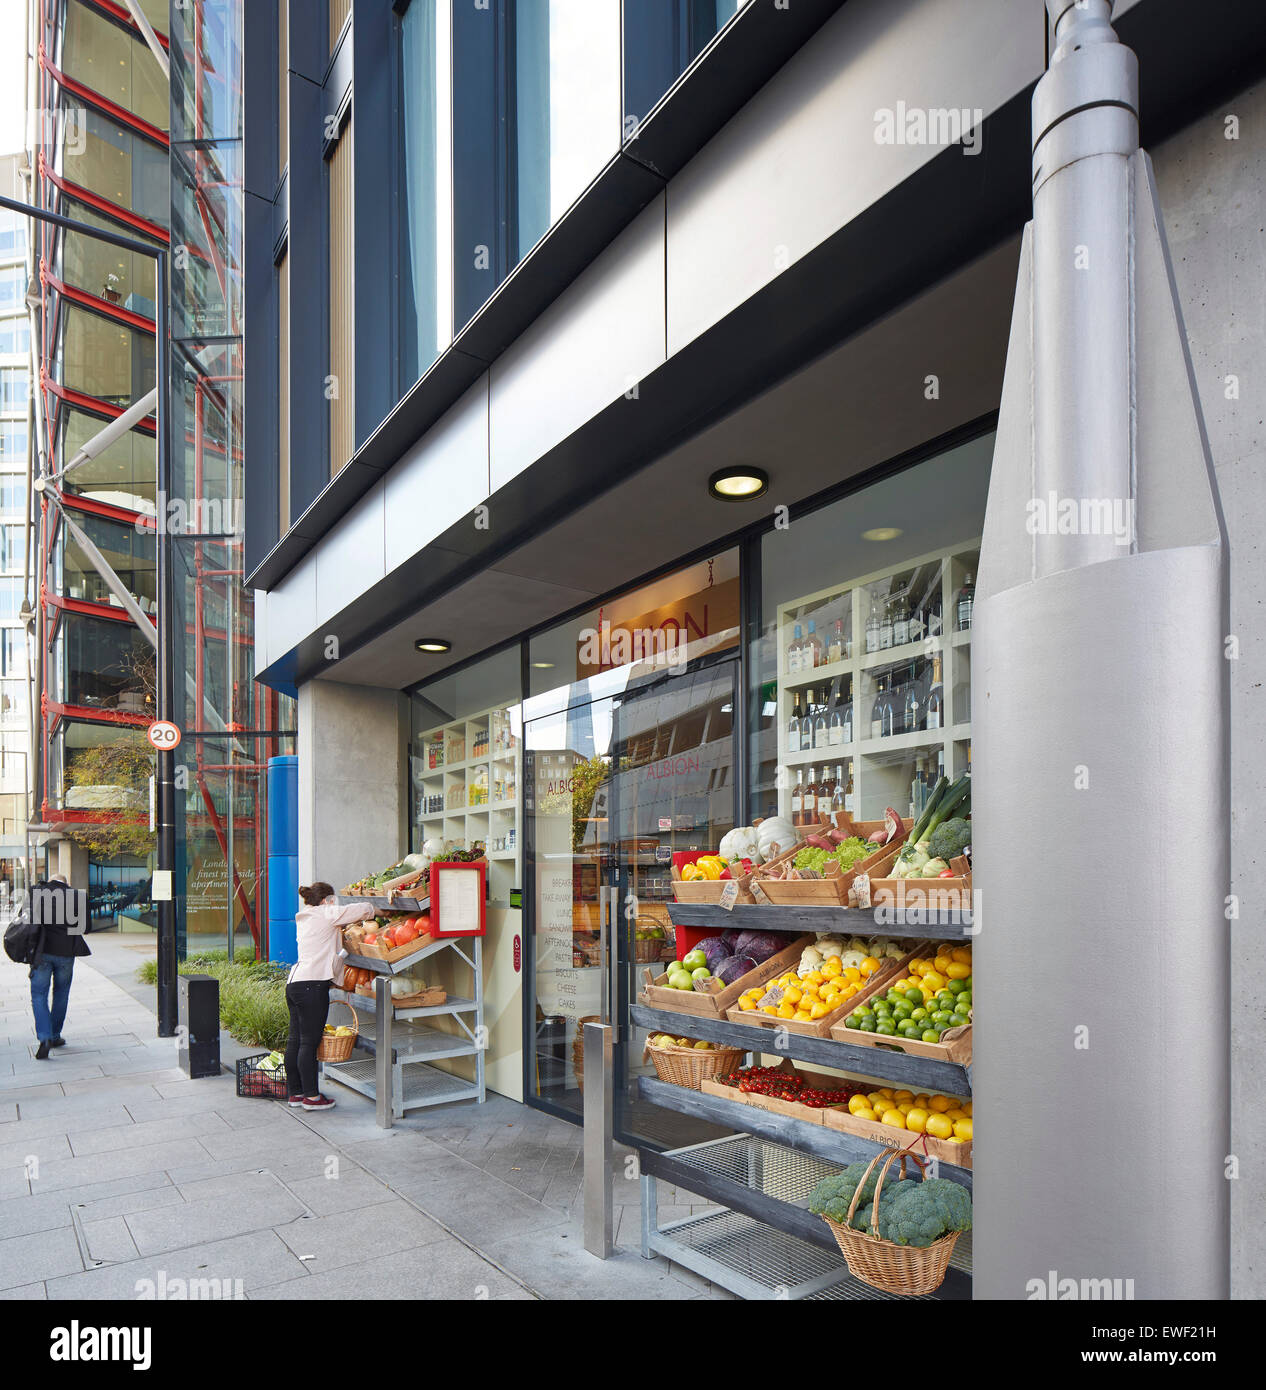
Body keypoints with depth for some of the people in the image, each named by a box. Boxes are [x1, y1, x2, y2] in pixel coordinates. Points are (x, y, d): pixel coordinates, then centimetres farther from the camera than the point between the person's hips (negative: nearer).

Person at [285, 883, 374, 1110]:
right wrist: (369, 912, 14)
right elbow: (363, 909, -7)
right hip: (312, 985, -9)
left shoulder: (303, 918, 19)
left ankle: (294, 1093, 21)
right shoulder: (325, 914, -6)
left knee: (295, 1040, 13)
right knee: (309, 1042, -4)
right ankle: (311, 1097, 2)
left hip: (294, 981, 9)